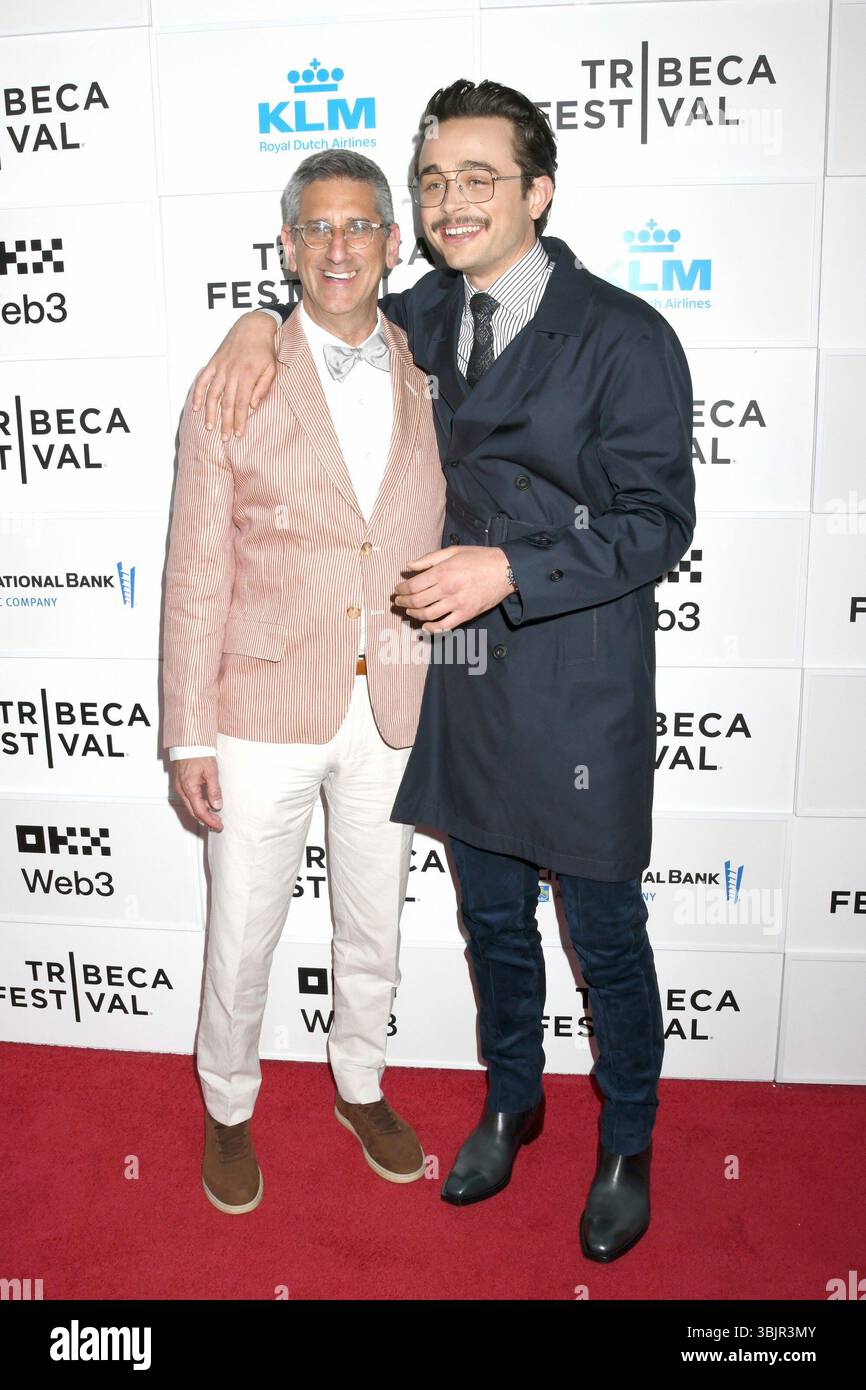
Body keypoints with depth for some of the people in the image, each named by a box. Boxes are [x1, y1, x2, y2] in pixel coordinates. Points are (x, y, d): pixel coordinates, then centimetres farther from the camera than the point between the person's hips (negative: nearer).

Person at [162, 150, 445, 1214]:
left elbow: (437, 550, 9)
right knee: (244, 934, 11)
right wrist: (188, 739, -8)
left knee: (374, 925, 19)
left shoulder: (430, 383, 3)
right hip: (266, 708, -3)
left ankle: (360, 1086, 45)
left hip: (393, 714, 3)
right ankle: (228, 1107, 39)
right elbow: (195, 580, -6)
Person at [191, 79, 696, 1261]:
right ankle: (512, 1100, 46)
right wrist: (265, 322, 2)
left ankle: (627, 1144, 38)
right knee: (493, 920, 20)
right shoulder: (424, 316, 7)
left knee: (607, 939, 11)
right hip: (459, 677, 5)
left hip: (577, 689, -5)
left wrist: (509, 571, -23)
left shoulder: (624, 338, -11)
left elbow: (659, 522, -12)